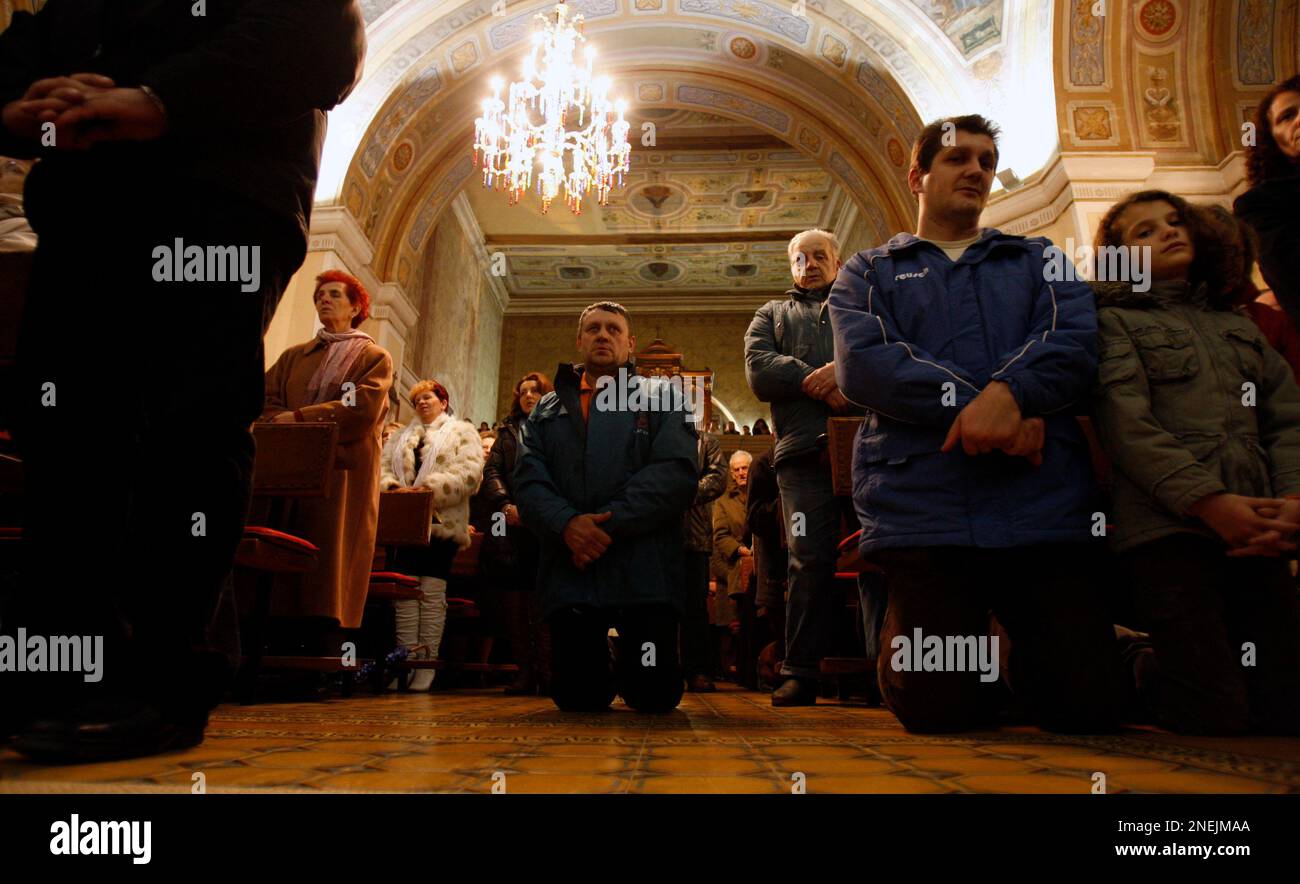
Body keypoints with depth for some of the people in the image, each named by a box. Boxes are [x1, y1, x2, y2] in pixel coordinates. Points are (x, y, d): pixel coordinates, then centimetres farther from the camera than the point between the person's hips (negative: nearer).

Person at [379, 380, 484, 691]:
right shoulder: (402, 436, 25)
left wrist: (432, 488, -16)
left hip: (441, 523, -4)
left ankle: (428, 661, 0)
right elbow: (383, 468, 15)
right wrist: (391, 486, -8)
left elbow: (470, 473, -7)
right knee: (405, 591, -1)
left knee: (433, 593, -4)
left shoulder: (462, 432, 8)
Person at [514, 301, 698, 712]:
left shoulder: (662, 396, 10)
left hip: (644, 571, -2)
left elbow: (676, 473, -6)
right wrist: (567, 523, -16)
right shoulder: (548, 408, 19)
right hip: (569, 572, 2)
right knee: (576, 698, 0)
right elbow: (527, 480, 5)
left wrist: (608, 523, -15)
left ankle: (628, 663, 32)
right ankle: (602, 668, 35)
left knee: (655, 696, -3)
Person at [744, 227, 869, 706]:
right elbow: (759, 370, 7)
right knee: (808, 560, -4)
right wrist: (817, 383, -6)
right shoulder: (772, 315, 26)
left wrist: (845, 367, -11)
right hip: (805, 452, 0)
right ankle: (801, 673, 0)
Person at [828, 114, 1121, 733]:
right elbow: (862, 364, -4)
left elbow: (1074, 341, 2)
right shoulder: (868, 273, 17)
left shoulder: (1039, 260, 23)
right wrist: (985, 406, -13)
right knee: (936, 707, -6)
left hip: (1043, 503, 2)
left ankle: (1022, 658, 29)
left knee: (1089, 705, -3)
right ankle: (899, 635, 26)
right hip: (920, 508, -2)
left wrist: (1009, 390, -19)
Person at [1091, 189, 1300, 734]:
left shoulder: (1240, 328, 27)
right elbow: (1126, 425, -7)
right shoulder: (1115, 321, 8)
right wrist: (1209, 501, -18)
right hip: (1169, 524, -6)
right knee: (1218, 719, -12)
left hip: (1256, 532, 6)